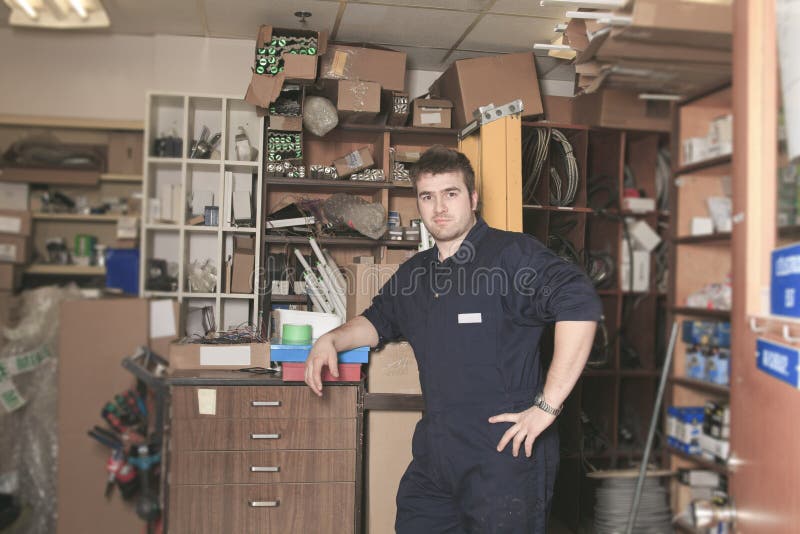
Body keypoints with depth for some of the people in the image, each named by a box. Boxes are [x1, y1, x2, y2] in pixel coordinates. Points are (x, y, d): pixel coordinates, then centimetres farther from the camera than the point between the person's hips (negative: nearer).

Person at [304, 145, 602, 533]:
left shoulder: (511, 252, -9)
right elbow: (378, 321, 31)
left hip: (504, 456, -6)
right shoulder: (413, 273, 15)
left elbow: (580, 303, -21)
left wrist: (547, 406, -23)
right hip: (434, 456, 7)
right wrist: (331, 340, 11)